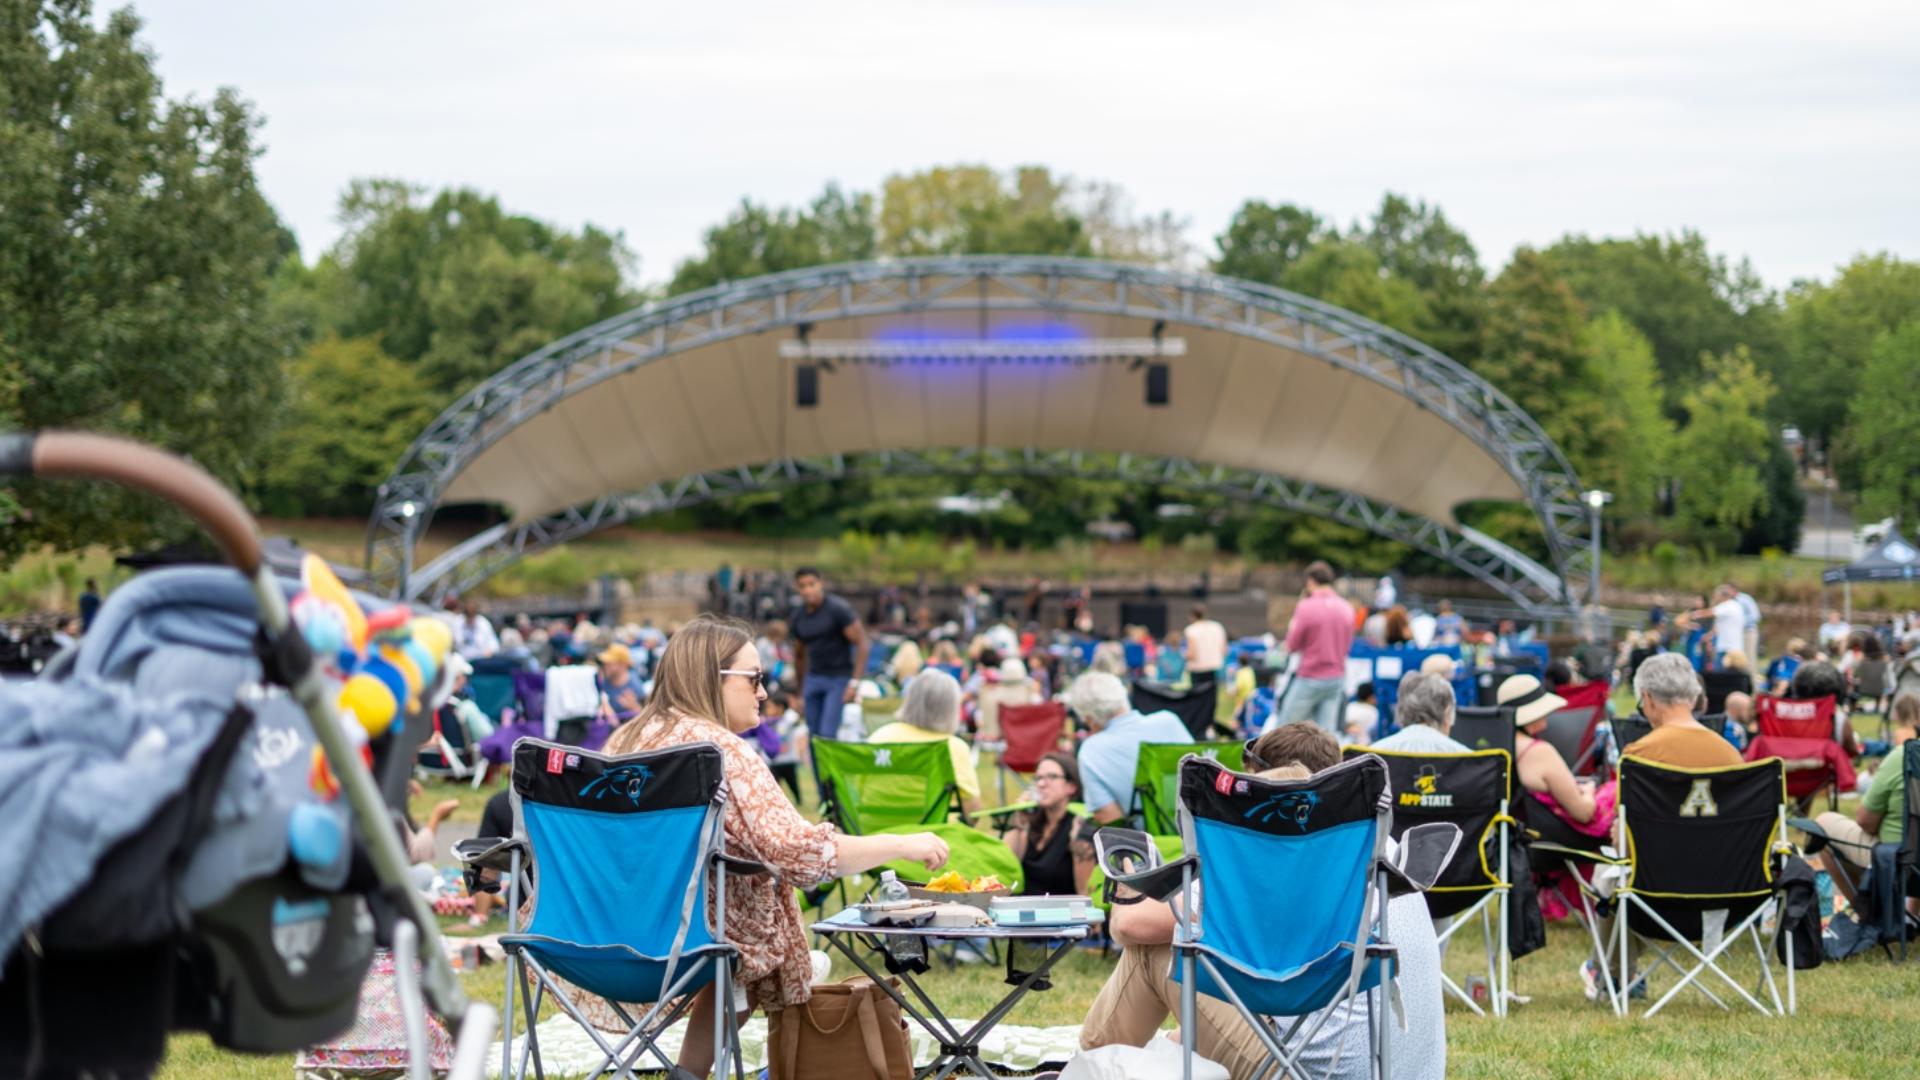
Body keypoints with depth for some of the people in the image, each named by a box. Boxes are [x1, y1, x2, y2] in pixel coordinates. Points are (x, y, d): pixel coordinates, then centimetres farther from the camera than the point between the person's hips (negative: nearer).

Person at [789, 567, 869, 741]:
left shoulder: (838, 609, -11)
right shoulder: (798, 618, 7)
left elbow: (862, 643, -13)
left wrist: (855, 682, -20)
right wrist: (801, 692, 22)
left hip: (839, 678, -6)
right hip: (814, 678, 6)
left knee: (827, 735, -16)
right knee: (813, 736, 4)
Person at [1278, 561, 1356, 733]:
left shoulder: (1307, 607, -13)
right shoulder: (1346, 608, 4)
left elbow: (1292, 646, -6)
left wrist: (1293, 623, 7)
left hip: (1310, 678, -5)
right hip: (1337, 678, 5)